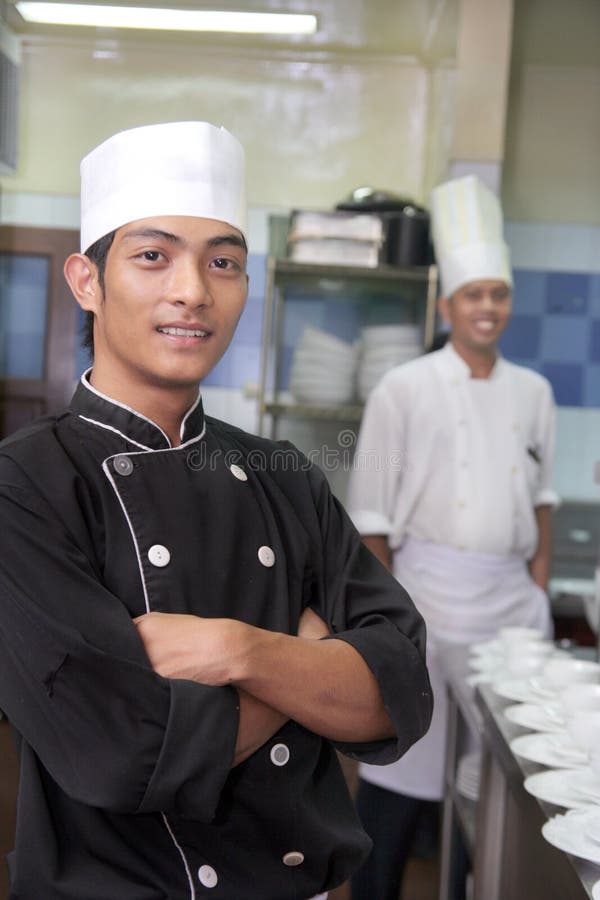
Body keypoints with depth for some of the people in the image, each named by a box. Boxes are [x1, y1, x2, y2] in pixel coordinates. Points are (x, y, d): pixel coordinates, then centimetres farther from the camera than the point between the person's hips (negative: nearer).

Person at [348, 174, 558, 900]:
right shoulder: (405, 389, -5)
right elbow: (371, 511, -5)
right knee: (406, 756, 1)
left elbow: (541, 494, 16)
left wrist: (539, 585, 9)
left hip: (511, 595, 4)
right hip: (428, 593, -4)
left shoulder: (532, 392, 8)